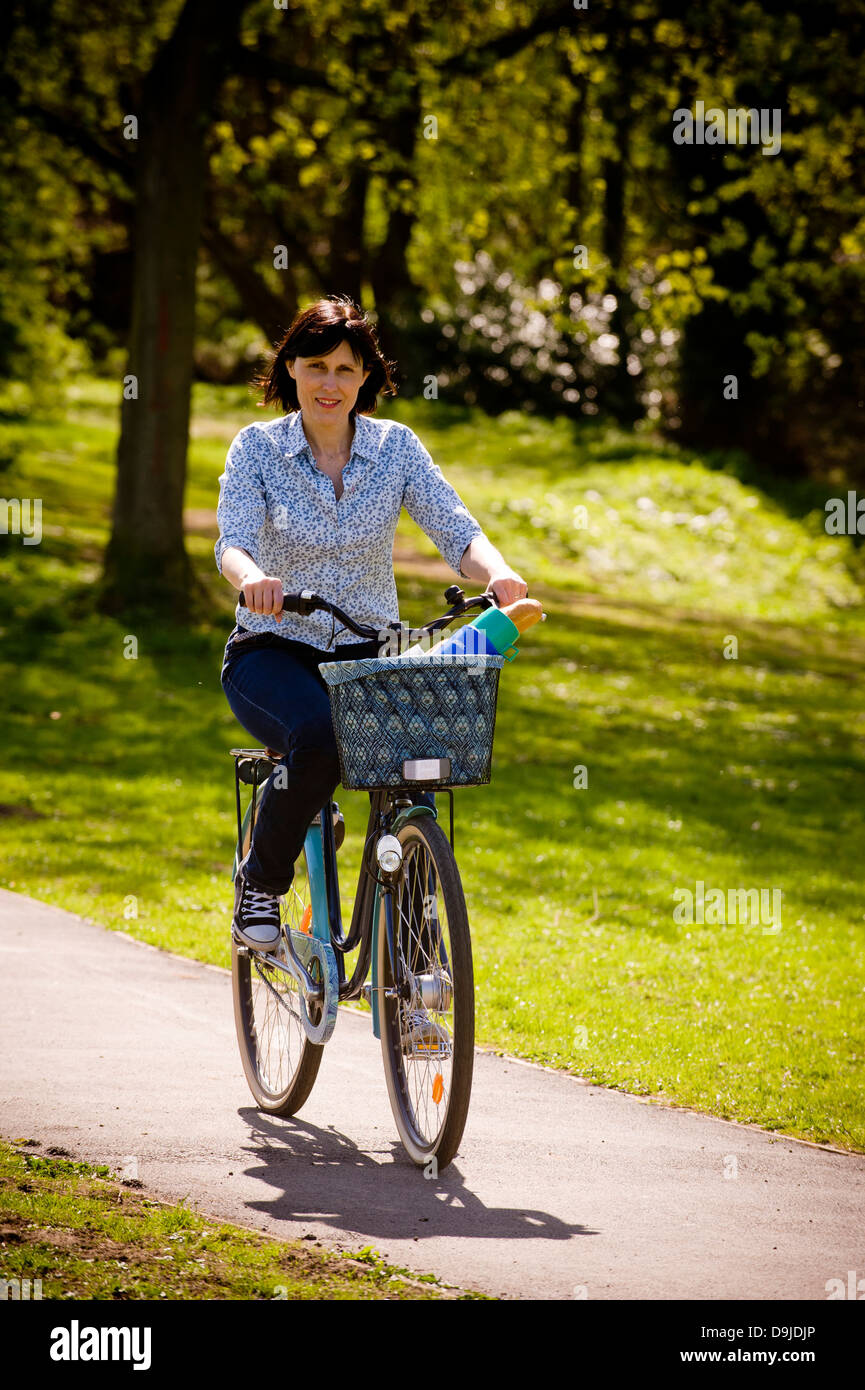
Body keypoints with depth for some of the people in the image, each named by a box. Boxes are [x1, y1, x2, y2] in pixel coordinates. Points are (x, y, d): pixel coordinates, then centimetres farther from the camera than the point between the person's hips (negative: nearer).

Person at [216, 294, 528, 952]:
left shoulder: (395, 446, 2)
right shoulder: (257, 446, -3)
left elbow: (456, 530, -10)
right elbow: (233, 540, -18)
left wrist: (497, 572, -34)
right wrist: (252, 578, -43)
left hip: (368, 653, 2)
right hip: (275, 651, -2)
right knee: (320, 735, -36)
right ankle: (260, 886, -11)